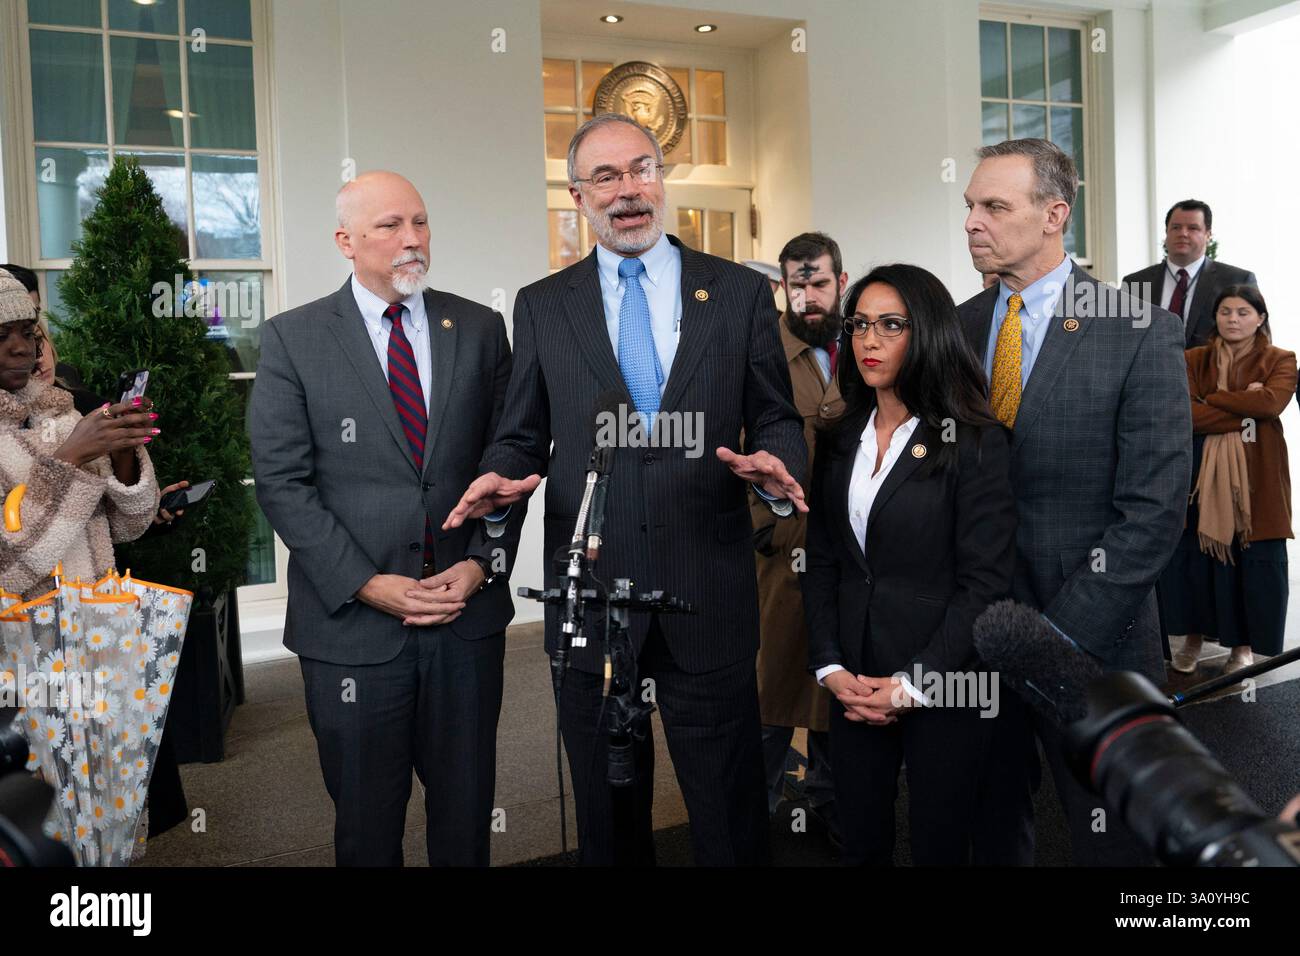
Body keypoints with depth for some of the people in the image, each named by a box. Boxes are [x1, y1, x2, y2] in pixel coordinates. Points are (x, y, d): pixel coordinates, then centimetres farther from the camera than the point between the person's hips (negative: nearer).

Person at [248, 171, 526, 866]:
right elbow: (282, 481, -6)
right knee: (366, 821, 13)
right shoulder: (292, 339, -1)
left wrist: (481, 563, -7)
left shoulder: (480, 329, 6)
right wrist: (368, 585, -13)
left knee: (466, 810, 14)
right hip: (352, 620, -2)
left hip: (469, 611, 2)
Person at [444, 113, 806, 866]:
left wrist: (777, 465, -15)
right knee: (608, 819, 17)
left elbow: (778, 419, 6)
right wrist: (503, 478, -12)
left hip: (709, 597, -1)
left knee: (731, 818, 11)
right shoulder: (541, 306, 7)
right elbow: (521, 436, 10)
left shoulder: (741, 292, 4)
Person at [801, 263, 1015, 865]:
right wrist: (830, 667, -4)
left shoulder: (975, 443, -9)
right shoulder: (839, 442, 6)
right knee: (860, 843, 14)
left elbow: (985, 582, -13)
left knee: (939, 844, 10)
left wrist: (912, 684, -15)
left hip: (943, 684, -4)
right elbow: (821, 564, 7)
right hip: (854, 683, 4)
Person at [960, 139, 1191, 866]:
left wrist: (1055, 638, -17)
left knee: (1111, 841, 14)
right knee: (990, 831, 18)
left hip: (1092, 643, -3)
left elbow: (1154, 511, -14)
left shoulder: (1142, 334, -9)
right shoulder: (956, 328, 4)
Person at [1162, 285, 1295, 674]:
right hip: (1201, 475, 1)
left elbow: (1271, 401, -17)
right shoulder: (1192, 360, 5)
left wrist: (1212, 400, -10)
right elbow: (1185, 414, -9)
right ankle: (1193, 636, 17)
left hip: (1256, 476, -1)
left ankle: (1244, 645, 17)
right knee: (1193, 555, 1)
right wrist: (1245, 410, -13)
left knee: (1253, 559, 2)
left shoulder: (1280, 361, 4)